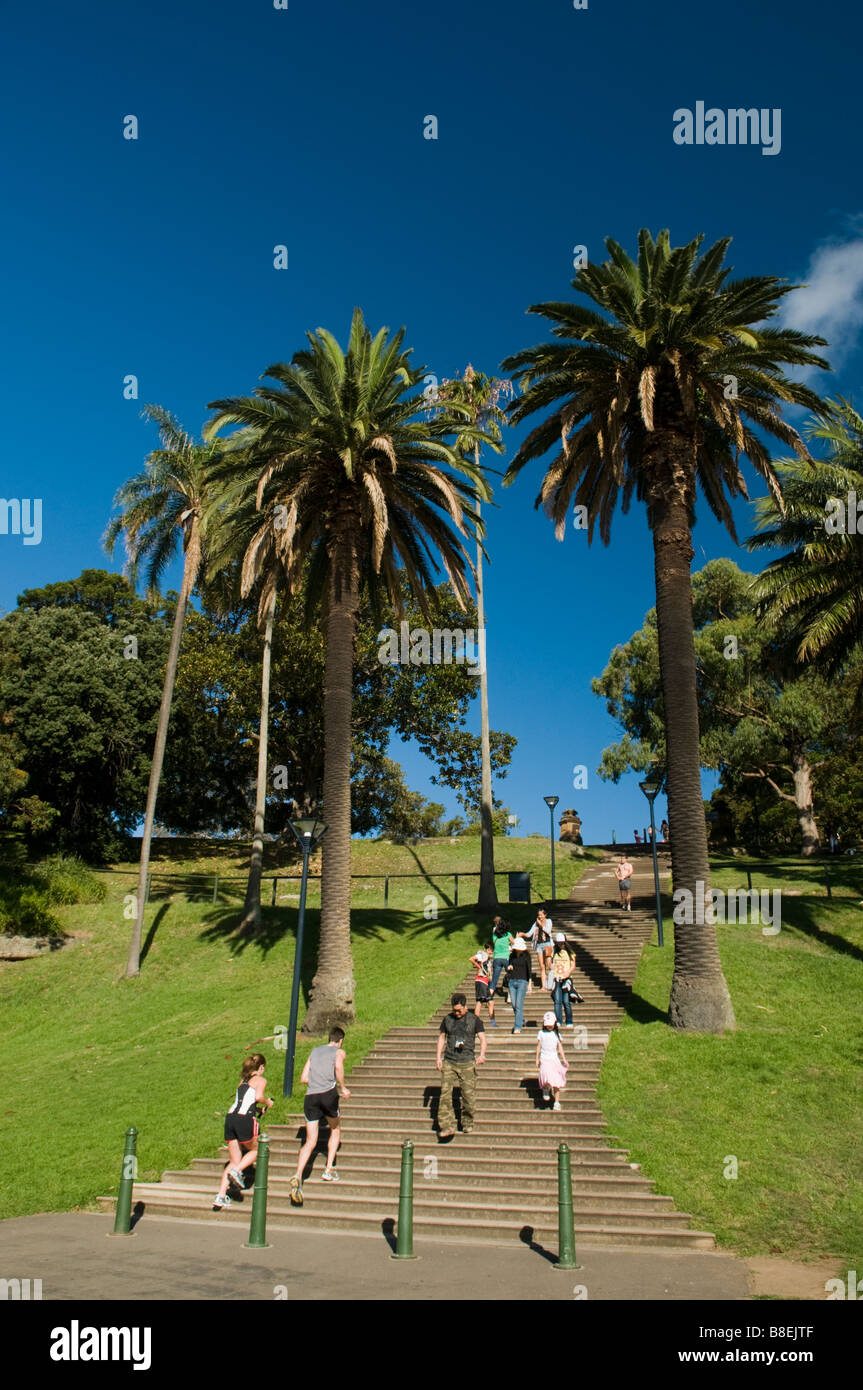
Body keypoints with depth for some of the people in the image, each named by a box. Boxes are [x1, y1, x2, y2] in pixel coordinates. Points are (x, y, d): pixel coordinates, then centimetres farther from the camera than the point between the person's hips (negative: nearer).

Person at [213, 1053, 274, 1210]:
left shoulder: (243, 1081, 26)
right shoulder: (260, 1080, 7)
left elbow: (240, 1099, 18)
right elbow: (258, 1096, -12)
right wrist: (267, 1102, 8)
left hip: (230, 1117, 6)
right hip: (245, 1118, -6)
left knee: (234, 1161, 13)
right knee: (254, 1150, 18)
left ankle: (221, 1196, 3)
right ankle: (237, 1171, -7)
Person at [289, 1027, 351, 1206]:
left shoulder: (314, 1051, 24)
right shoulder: (339, 1052, 10)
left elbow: (303, 1078, 20)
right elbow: (338, 1067, -13)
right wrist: (342, 1088, -1)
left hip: (310, 1097, 3)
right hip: (328, 1094, -3)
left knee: (310, 1142, 3)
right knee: (335, 1130, 22)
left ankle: (298, 1176, -18)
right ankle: (329, 1170, 13)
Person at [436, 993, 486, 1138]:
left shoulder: (474, 1020, 3)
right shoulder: (448, 1019, 10)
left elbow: (483, 1039, 0)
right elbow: (441, 1037, 19)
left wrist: (482, 1055, -18)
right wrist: (438, 1057, 10)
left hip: (467, 1062, -2)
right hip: (448, 1062, 2)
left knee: (469, 1095, -1)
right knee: (445, 1093, -9)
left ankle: (467, 1123, 20)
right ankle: (447, 1126, -7)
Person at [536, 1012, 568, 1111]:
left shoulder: (556, 1034, 7)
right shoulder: (541, 1033, 5)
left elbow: (560, 1047, 8)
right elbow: (538, 1046, 8)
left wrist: (564, 1059, 0)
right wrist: (537, 1059, 5)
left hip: (555, 1059, 1)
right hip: (544, 1059, -1)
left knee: (556, 1081, -3)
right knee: (547, 1077, -23)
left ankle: (557, 1102, 6)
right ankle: (545, 1089, 9)